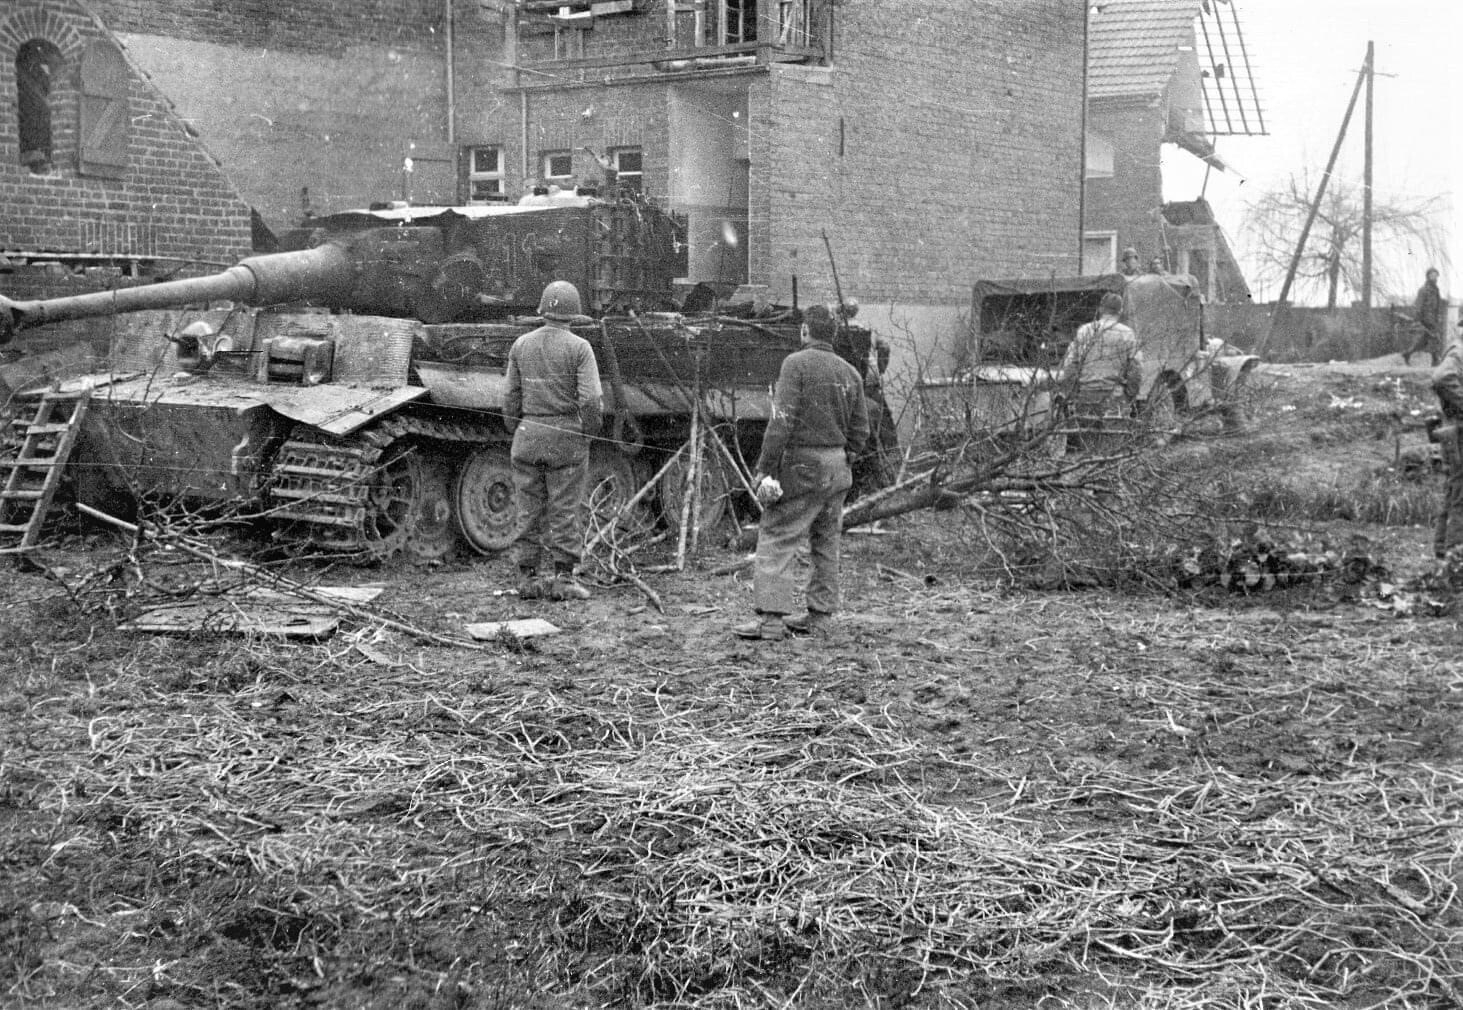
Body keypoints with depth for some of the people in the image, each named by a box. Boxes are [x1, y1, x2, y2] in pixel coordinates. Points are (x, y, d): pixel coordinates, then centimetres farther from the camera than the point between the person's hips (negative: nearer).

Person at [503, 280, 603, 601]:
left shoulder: (521, 345, 5)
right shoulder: (579, 348, -7)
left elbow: (511, 397, 6)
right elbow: (591, 399, -14)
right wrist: (590, 430, 2)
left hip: (528, 435, 4)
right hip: (567, 437, -4)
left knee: (529, 509, 8)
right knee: (566, 511, 1)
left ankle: (527, 578, 10)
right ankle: (563, 579, 1)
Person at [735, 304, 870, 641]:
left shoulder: (796, 363, -10)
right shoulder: (850, 373, 10)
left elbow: (782, 420, -17)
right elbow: (860, 430, 10)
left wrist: (764, 467, -15)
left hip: (802, 466, -7)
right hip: (837, 468, 7)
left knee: (776, 539, -5)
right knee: (826, 542, 13)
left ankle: (770, 618, -12)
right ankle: (819, 616, 17)